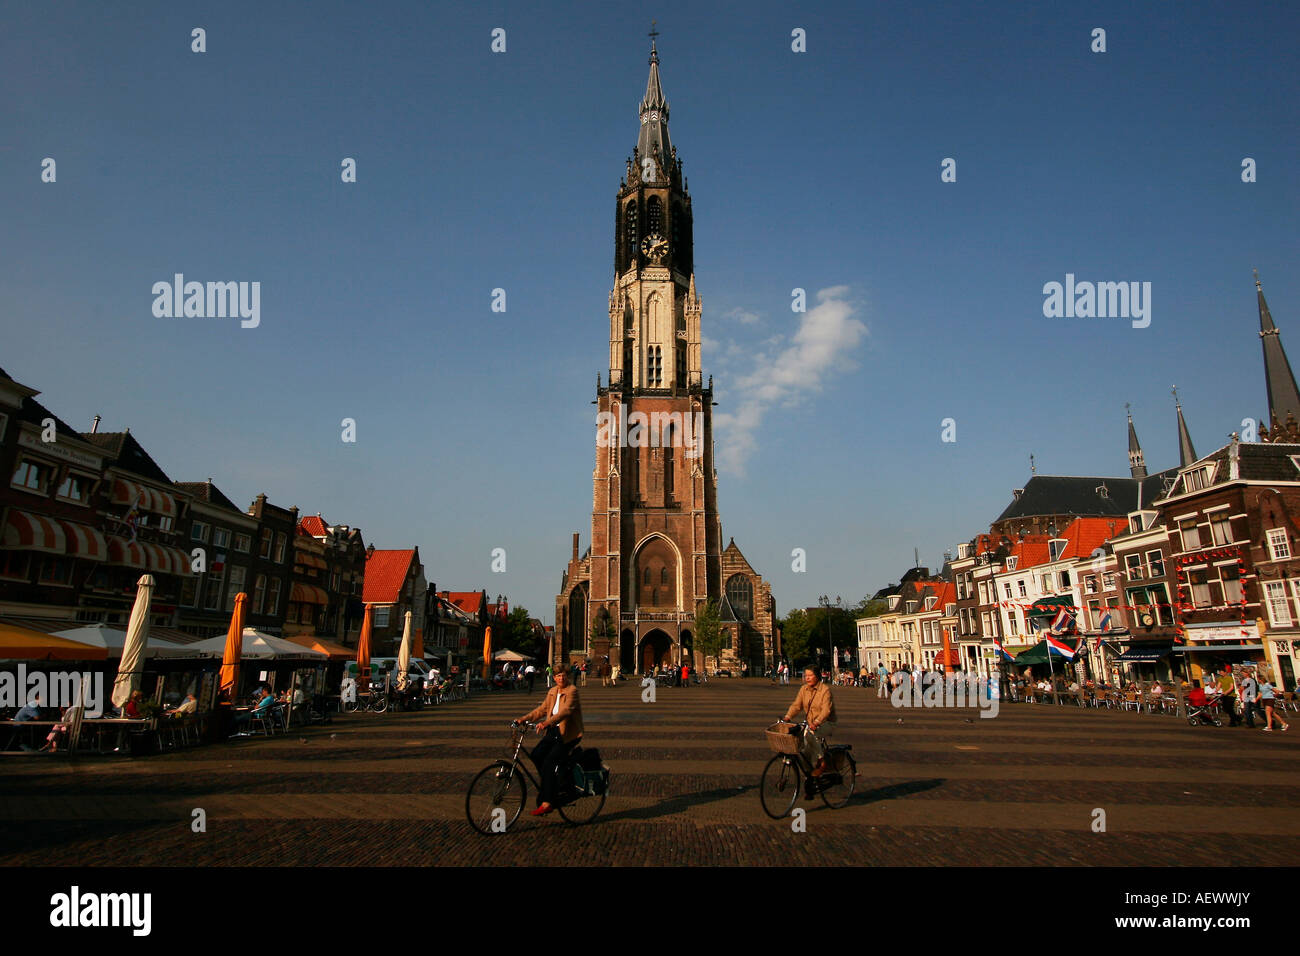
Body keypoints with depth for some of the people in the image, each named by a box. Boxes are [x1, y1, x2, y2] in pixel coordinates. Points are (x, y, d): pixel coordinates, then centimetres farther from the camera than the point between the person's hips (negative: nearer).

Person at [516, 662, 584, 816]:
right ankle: (556, 784, 8)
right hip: (554, 732, 7)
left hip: (568, 734, -7)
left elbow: (566, 710, -26)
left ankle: (547, 802, -11)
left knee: (549, 761, -19)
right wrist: (523, 719, 4)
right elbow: (542, 709, 16)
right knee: (536, 754, -11)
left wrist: (547, 723, -39)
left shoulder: (572, 690, -12)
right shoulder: (552, 692, 12)